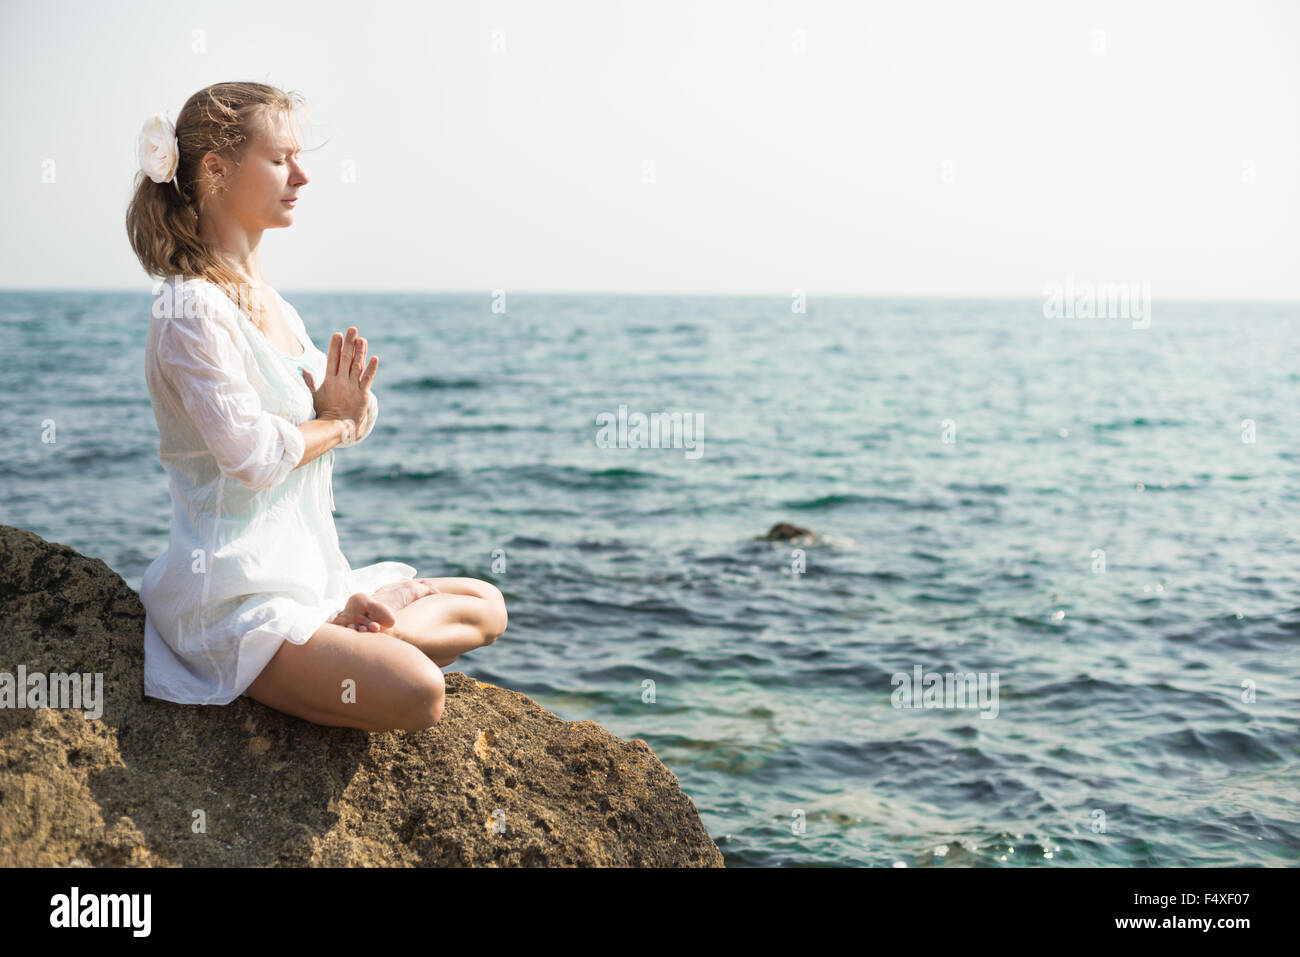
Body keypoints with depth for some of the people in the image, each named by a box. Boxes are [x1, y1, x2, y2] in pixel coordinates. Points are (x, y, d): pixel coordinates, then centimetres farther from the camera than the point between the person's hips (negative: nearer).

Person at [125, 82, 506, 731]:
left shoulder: (275, 309, 14)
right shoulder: (191, 311, -15)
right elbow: (252, 454, -24)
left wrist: (347, 404, -8)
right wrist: (334, 421, -4)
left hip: (306, 575, 10)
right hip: (232, 599, -10)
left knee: (485, 607, 14)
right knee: (415, 693, -28)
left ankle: (343, 628, -2)